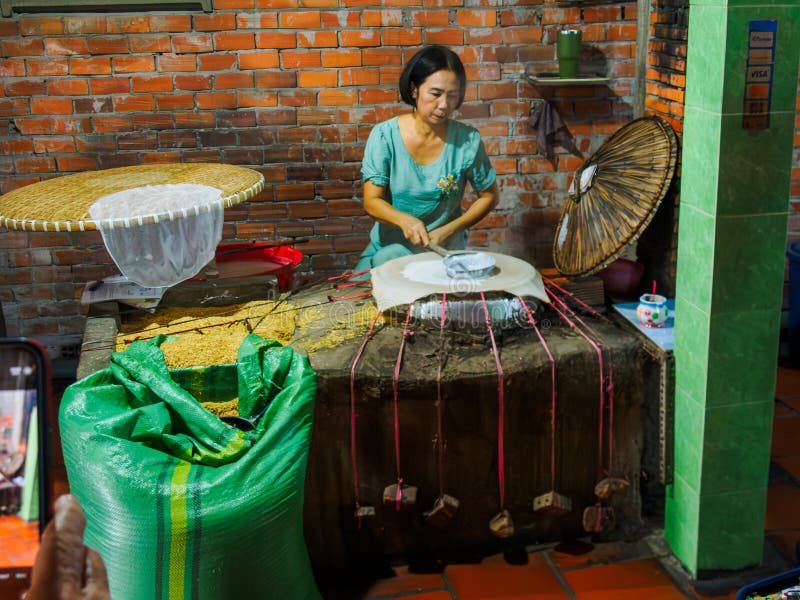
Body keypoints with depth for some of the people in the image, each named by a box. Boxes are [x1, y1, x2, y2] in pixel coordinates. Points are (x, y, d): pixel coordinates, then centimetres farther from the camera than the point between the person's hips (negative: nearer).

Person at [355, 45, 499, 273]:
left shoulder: (467, 141, -7)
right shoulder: (384, 136, -7)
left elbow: (489, 196, 6)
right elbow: (371, 202, -9)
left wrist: (447, 231, -8)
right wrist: (404, 220, -31)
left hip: (445, 248, 0)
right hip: (388, 244, 1)